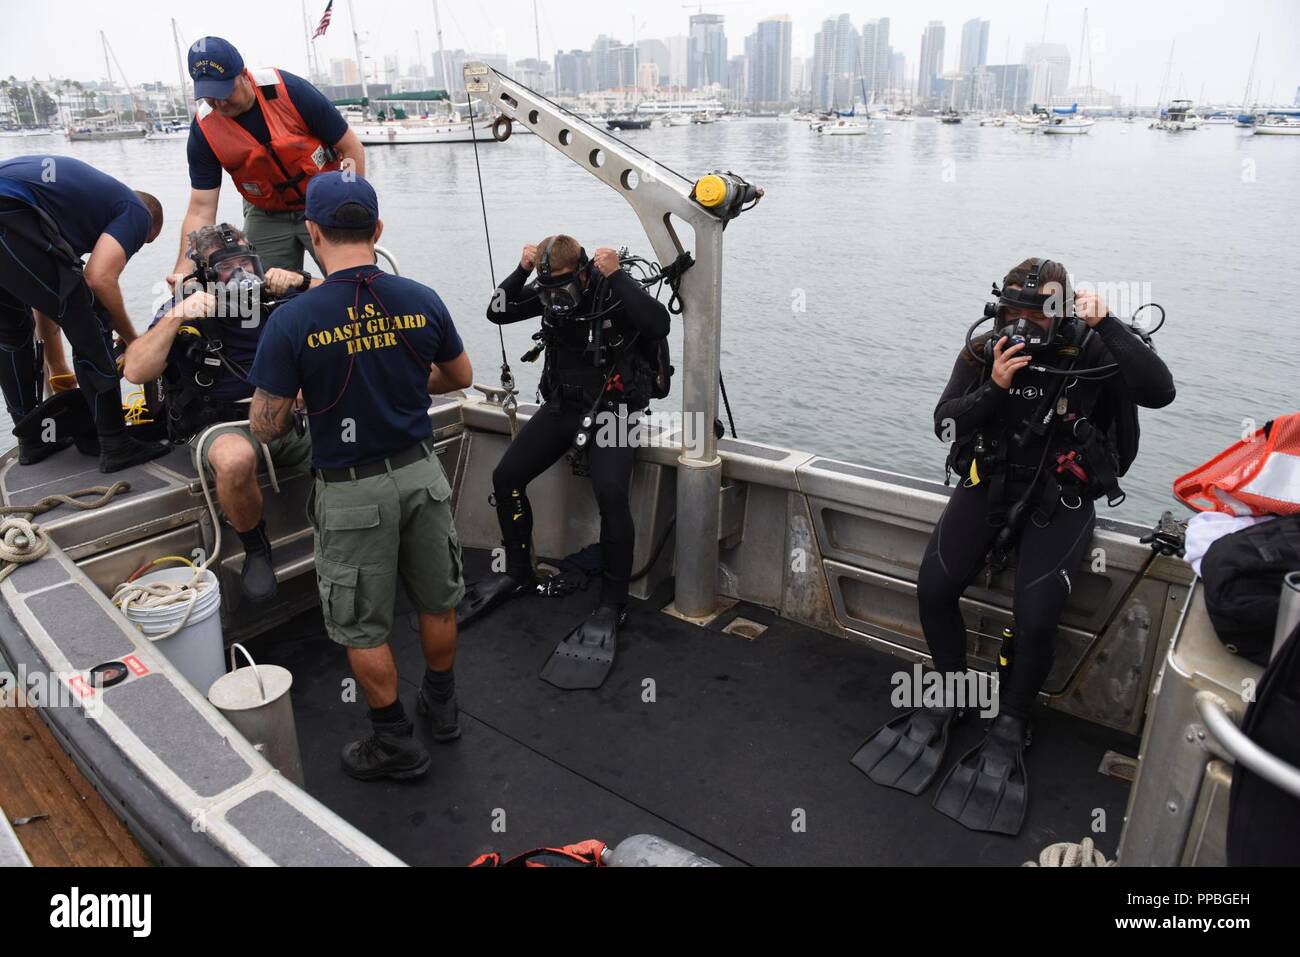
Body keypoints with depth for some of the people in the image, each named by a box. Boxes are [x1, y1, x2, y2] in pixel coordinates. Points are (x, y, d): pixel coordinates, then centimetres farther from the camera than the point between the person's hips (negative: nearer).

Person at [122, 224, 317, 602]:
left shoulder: (276, 300, 8)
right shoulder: (186, 311, 1)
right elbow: (135, 371, -9)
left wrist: (301, 282, -6)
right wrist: (176, 316, -18)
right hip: (222, 426, -3)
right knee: (235, 460, -39)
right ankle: (255, 549, -11)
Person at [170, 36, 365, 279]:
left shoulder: (289, 90, -20)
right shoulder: (203, 130, -12)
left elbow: (352, 148, -14)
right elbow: (201, 212, -10)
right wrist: (182, 271, -21)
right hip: (265, 215, 3)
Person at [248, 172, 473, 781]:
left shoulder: (292, 321, -17)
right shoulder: (421, 301, -6)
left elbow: (266, 428, -11)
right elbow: (460, 376, 9)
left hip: (352, 492, -4)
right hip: (421, 473, 4)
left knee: (363, 627, 14)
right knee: (436, 601, 21)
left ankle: (396, 744, 28)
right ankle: (442, 707, 42)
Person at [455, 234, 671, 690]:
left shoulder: (616, 290, -15)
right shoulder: (549, 292, 2)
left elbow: (660, 323, -32)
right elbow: (497, 313, 6)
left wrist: (617, 275, -30)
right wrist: (521, 271, -7)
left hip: (612, 409, -6)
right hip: (561, 405, 6)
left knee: (610, 493, -28)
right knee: (506, 476, -3)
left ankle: (612, 602, -13)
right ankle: (518, 571, 19)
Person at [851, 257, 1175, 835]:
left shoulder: (1091, 355, -6)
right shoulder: (983, 355, 1)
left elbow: (1160, 391, -21)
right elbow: (945, 424, -5)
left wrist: (1108, 325, -23)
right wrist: (994, 388, -20)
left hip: (1059, 504, -2)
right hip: (989, 487, 3)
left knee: (1036, 616, -19)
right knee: (933, 587, -15)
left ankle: (1010, 728, 9)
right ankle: (950, 694, 14)